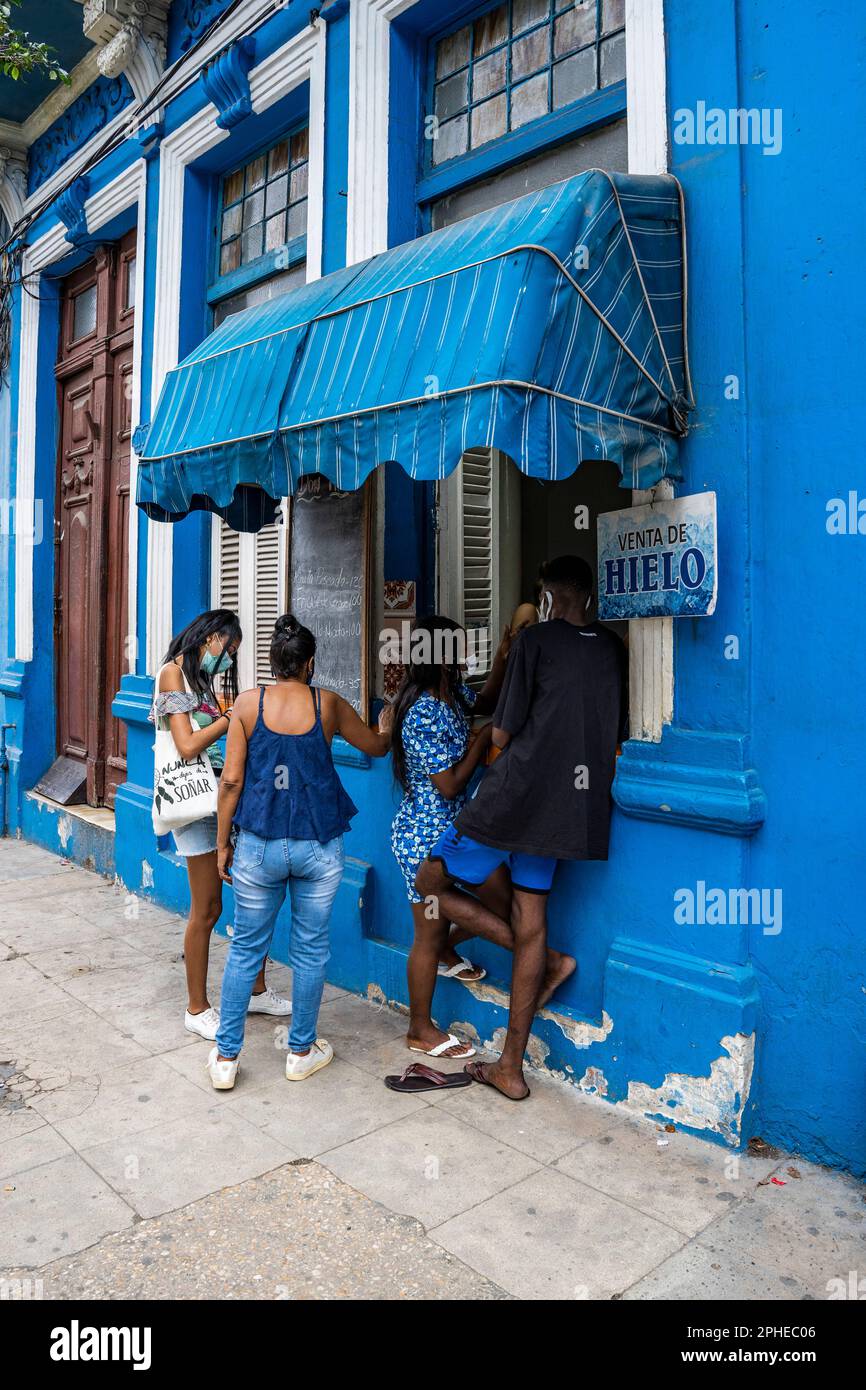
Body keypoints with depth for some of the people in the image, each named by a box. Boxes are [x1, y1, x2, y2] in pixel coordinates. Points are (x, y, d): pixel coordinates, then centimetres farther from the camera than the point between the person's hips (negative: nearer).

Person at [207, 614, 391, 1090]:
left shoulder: (248, 702, -4)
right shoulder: (328, 704, -2)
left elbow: (231, 779, -5)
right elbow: (377, 747, 14)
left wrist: (222, 842, 5)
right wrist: (387, 725, 37)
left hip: (258, 846, 0)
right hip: (319, 848, 0)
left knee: (246, 948, 13)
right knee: (310, 949, 14)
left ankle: (226, 1056, 21)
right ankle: (301, 1052, 27)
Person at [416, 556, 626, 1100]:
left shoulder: (536, 640, -9)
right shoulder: (613, 648, 8)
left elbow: (502, 734, -6)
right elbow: (615, 736, 15)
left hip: (517, 797, -7)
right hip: (572, 807, 7)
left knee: (431, 881, 10)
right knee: (531, 923, 12)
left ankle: (548, 961, 6)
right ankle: (511, 1068, 20)